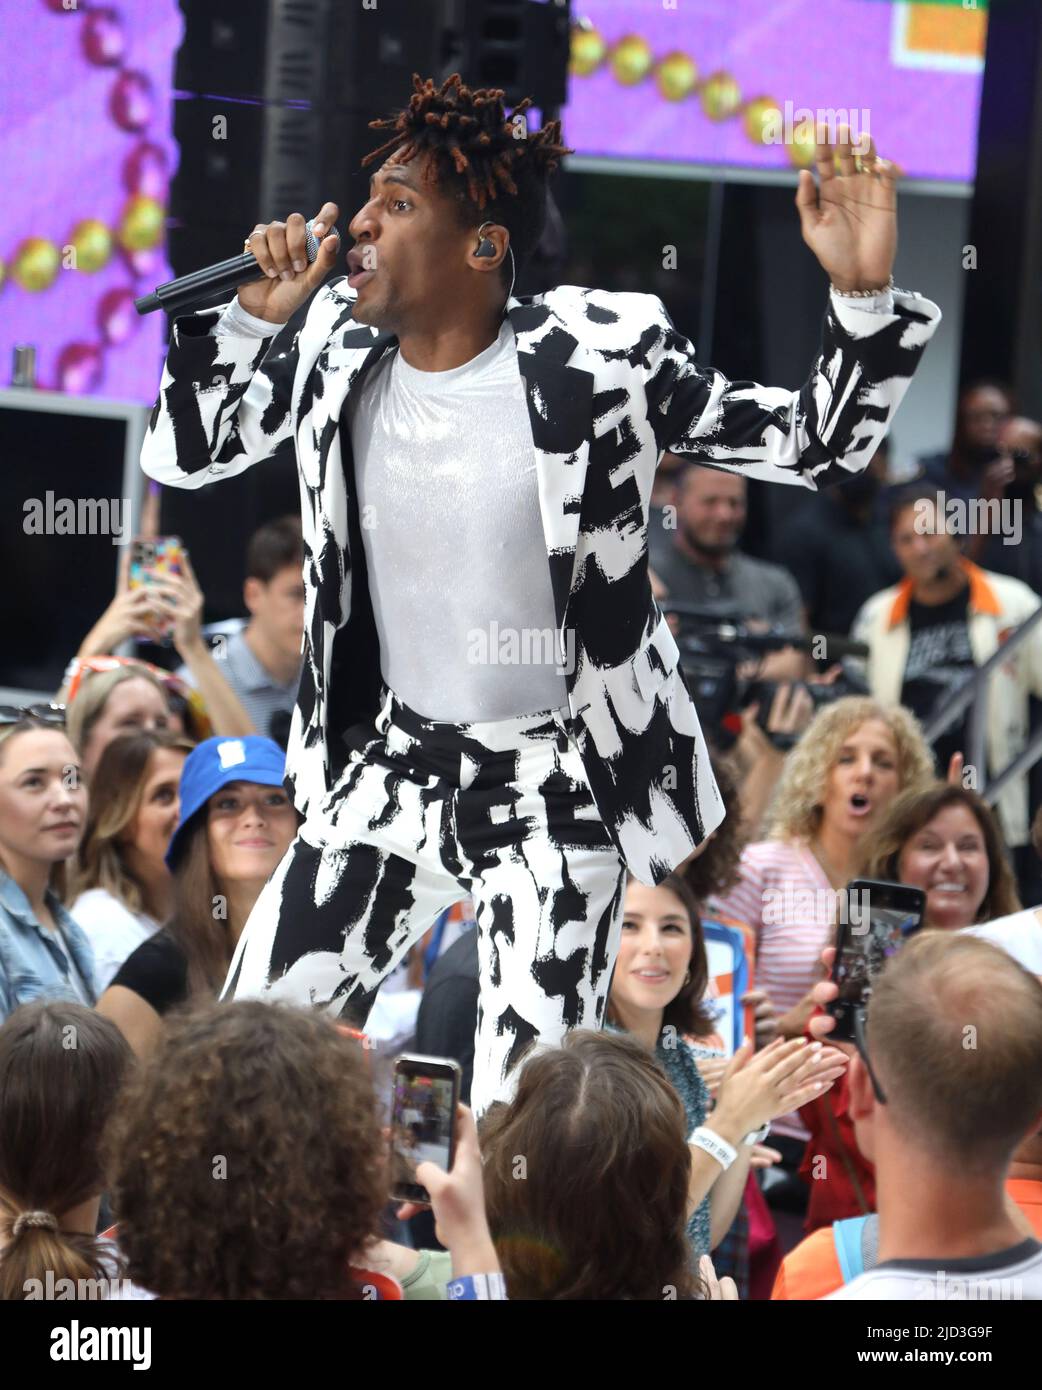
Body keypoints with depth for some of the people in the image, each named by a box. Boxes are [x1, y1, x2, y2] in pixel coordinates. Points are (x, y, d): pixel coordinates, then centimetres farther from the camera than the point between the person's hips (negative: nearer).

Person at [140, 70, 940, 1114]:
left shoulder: (602, 354, -16)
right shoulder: (337, 343, -4)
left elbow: (813, 448, -9)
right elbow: (180, 454, 4)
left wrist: (864, 296, -26)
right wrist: (255, 315, -12)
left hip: (557, 787, -5)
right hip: (393, 764, 5)